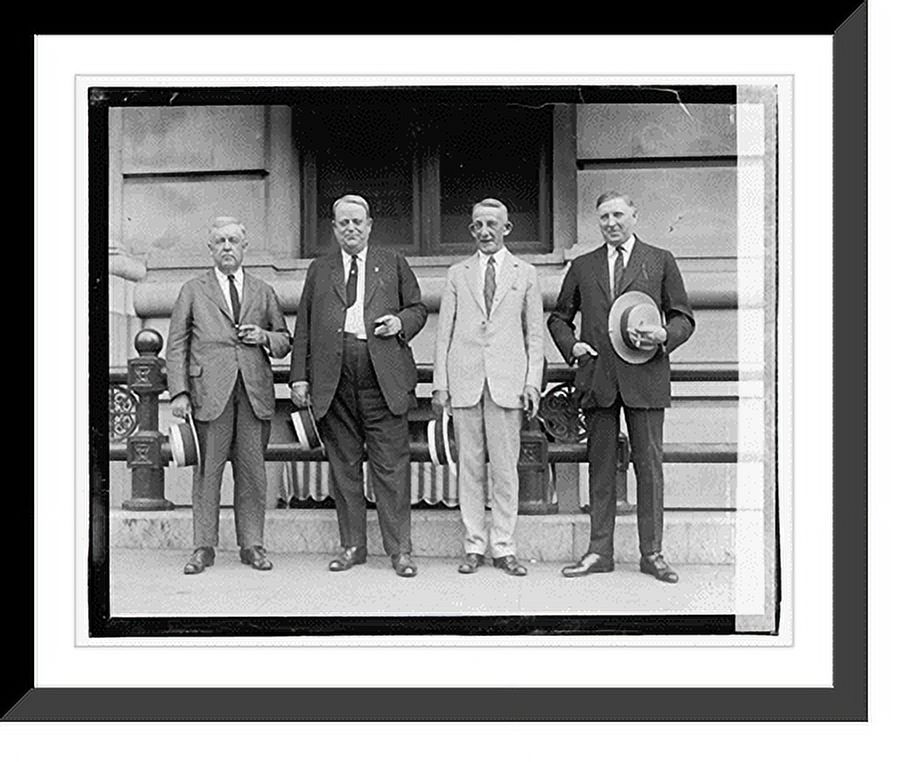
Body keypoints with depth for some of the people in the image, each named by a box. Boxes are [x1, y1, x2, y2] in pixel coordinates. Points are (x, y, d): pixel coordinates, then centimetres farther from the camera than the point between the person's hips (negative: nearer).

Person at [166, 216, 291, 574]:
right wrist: (179, 392, -3)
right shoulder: (193, 290, 12)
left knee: (252, 469, 3)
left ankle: (252, 545, 12)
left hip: (255, 390, 2)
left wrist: (264, 337, -2)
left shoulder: (263, 292, 17)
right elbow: (176, 345, 7)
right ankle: (203, 547, 8)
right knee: (208, 469, -1)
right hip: (210, 390, -1)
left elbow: (284, 342, 21)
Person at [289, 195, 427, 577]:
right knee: (343, 466, 7)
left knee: (391, 466, -2)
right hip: (333, 383, 2)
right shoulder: (319, 270, 17)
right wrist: (299, 375, 4)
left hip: (384, 379, -2)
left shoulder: (393, 264, 14)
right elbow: (303, 326, 13)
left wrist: (401, 322, -6)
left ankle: (399, 549, 5)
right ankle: (352, 546, 18)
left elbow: (418, 308, 17)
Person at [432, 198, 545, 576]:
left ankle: (504, 548, 7)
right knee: (469, 466, 3)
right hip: (464, 381, 1)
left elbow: (535, 334, 9)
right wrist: (440, 382, 2)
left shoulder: (525, 274, 11)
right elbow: (444, 332, 10)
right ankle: (474, 546, 11)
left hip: (507, 382, -1)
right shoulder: (457, 274, 13)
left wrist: (532, 382, -1)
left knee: (505, 468, -1)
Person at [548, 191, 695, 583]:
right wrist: (570, 346, 1)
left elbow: (684, 317, 9)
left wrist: (664, 336, -11)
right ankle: (599, 551, 12)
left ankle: (652, 553, 10)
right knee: (600, 466, 5)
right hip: (597, 378, 2)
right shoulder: (582, 267, 15)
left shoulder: (660, 261, 10)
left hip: (645, 377, -1)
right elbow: (558, 317, 20)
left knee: (649, 465, 1)